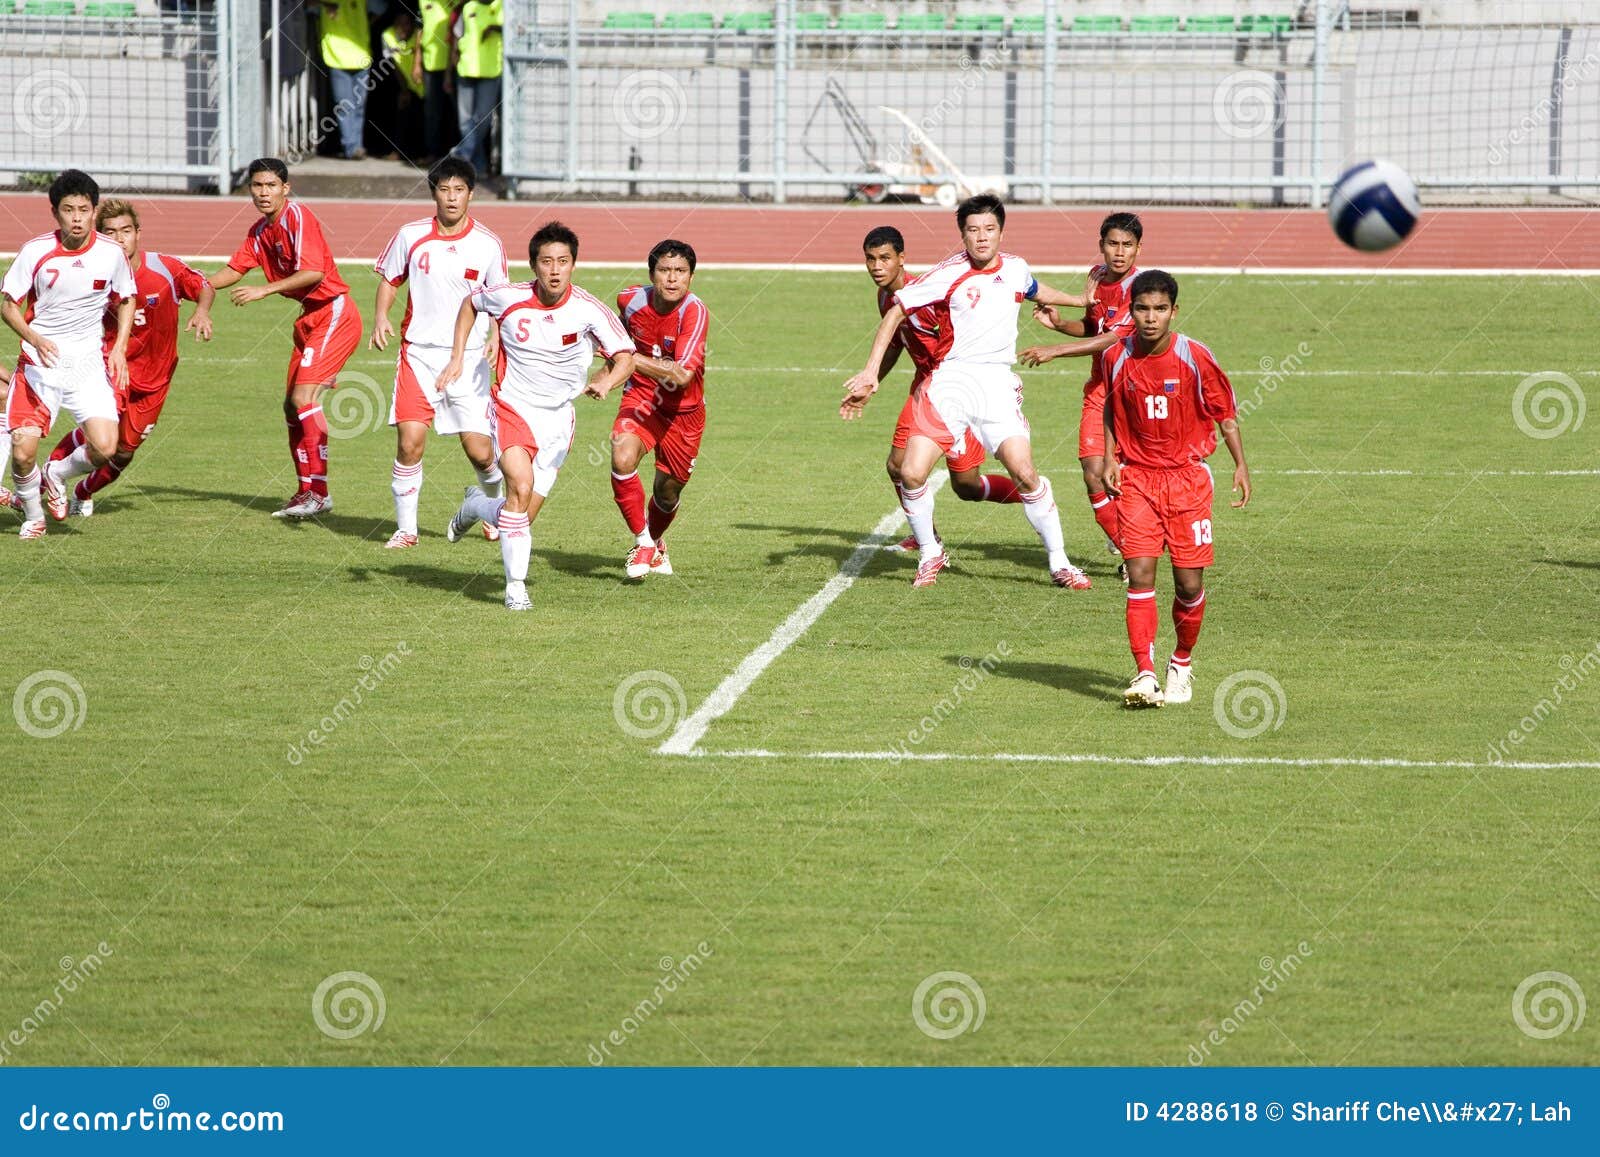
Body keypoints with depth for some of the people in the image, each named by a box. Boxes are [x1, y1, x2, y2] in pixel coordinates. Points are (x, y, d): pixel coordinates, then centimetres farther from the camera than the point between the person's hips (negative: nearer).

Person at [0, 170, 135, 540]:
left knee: (104, 448, -15)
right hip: (40, 360, -1)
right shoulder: (35, 251, -9)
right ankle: (33, 516, 19)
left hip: (89, 362, 1)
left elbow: (125, 301, 14)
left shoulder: (111, 253, -3)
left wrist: (119, 349, 1)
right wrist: (36, 339, -19)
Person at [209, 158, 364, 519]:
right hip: (310, 318, 10)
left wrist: (264, 290, -28)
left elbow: (314, 272, -26)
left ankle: (319, 492, -17)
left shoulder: (298, 217, -16)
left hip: (335, 314, -10)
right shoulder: (260, 232, 10)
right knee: (292, 407, 10)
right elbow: (234, 270, 19)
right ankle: (306, 492, 18)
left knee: (304, 397, -18)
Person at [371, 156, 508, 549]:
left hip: (469, 357, 0)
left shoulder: (488, 245, -2)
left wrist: (495, 336, -8)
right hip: (419, 352, 0)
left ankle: (496, 503, 29)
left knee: (479, 451, -4)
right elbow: (389, 279, 12)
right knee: (410, 440, -12)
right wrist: (381, 317, -6)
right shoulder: (411, 236, -1)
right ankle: (405, 527, 3)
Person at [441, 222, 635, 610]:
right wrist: (457, 358, 5)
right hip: (513, 408, -2)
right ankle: (515, 585, -14)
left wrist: (605, 382, -28)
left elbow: (625, 357, -7)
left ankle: (474, 507, 37)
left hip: (558, 418, 2)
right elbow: (470, 303, 11)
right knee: (522, 485, -26)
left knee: (523, 516, 2)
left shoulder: (589, 310, -14)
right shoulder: (508, 298, -12)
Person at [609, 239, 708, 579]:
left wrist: (629, 357, -38)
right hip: (641, 398, 2)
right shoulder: (632, 299, -12)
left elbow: (682, 376, -37)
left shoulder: (695, 312, -26)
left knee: (667, 494, 10)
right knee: (622, 460, -27)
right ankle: (643, 543, -9)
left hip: (683, 411, -2)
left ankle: (656, 542, 46)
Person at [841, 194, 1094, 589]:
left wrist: (1082, 301, 47)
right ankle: (930, 553, 14)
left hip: (997, 382, 2)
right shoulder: (950, 273, -8)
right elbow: (896, 311, -3)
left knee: (1025, 473, -13)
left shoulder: (1015, 268, 6)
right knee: (911, 474, -12)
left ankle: (1058, 563, 1)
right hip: (950, 379, -2)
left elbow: (1037, 292, 32)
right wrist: (871, 371, -9)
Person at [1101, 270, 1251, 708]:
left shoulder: (1195, 358, -10)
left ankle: (1182, 664, 23)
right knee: (1140, 575, -12)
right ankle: (1145, 673, -14)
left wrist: (1240, 464, -4)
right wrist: (1110, 459, 3)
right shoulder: (1117, 357, -3)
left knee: (1190, 583, 0)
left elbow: (1224, 411, 1)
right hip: (1137, 477, 1)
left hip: (1187, 477, -1)